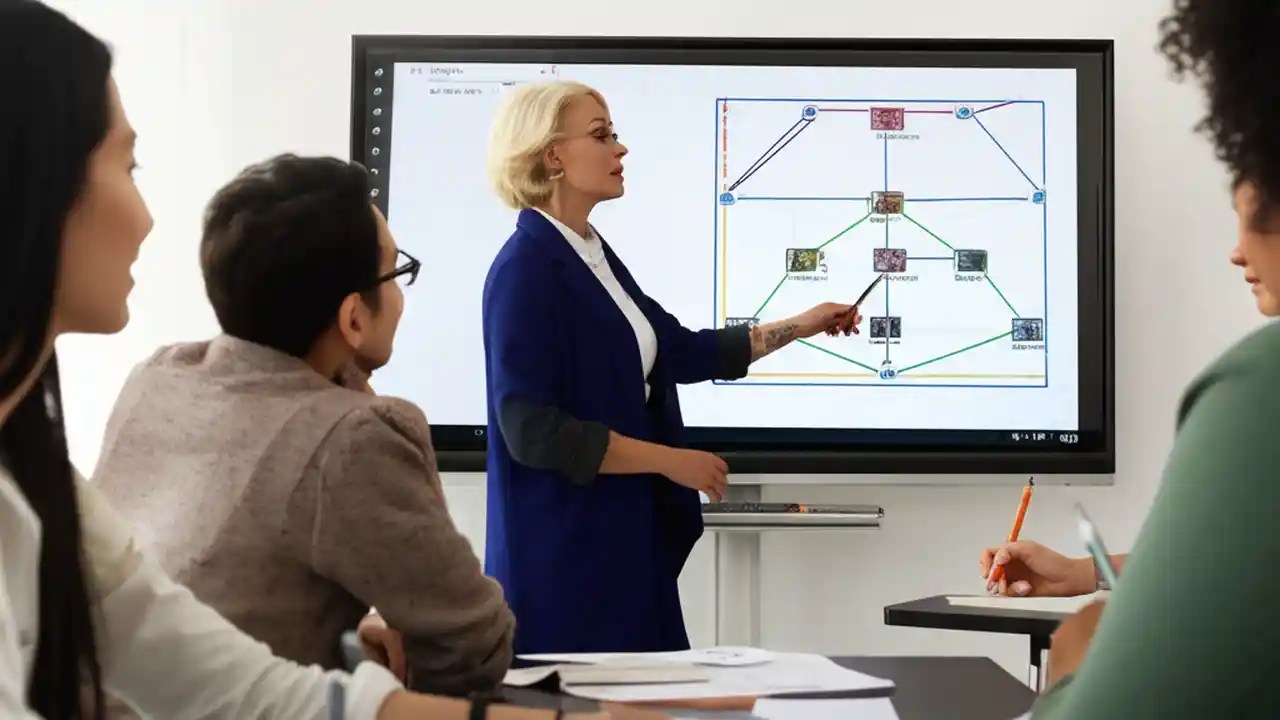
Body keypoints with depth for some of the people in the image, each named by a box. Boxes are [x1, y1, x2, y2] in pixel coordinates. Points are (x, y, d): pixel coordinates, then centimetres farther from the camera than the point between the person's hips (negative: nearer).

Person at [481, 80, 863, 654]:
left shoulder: (595, 256, 11)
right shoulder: (526, 269, -16)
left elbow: (682, 352, 22)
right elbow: (531, 428, -21)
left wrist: (799, 326, 23)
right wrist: (668, 460, -16)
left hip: (624, 536, 9)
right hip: (564, 547, -9)